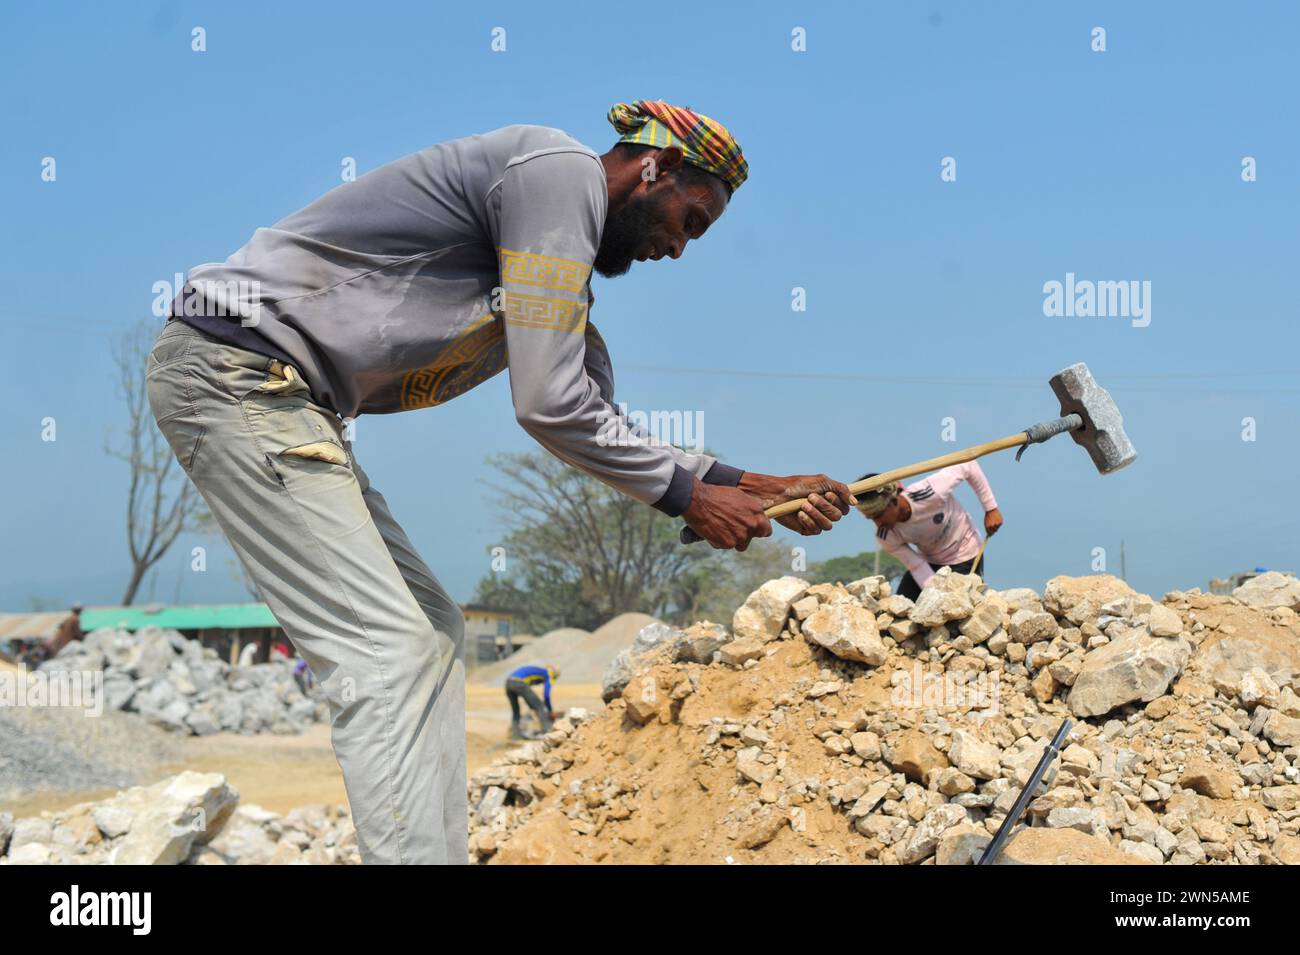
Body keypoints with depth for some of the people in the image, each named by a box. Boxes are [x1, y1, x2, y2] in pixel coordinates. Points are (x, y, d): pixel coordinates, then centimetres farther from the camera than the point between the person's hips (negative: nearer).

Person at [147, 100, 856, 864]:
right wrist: (687, 495, -6)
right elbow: (549, 406, -17)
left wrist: (746, 484, 13)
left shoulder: (566, 256, 18)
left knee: (433, 636, 11)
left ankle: (441, 850, 11)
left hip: (280, 399, 11)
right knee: (387, 654, -15)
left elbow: (600, 428, 20)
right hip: (236, 368, -11)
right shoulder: (560, 169, -12)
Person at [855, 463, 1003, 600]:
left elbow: (968, 466, -23)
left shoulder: (928, 493, -36)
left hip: (964, 559, -3)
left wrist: (991, 509, -19)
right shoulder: (886, 536, -23)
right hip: (929, 563, 4)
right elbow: (917, 567, -19)